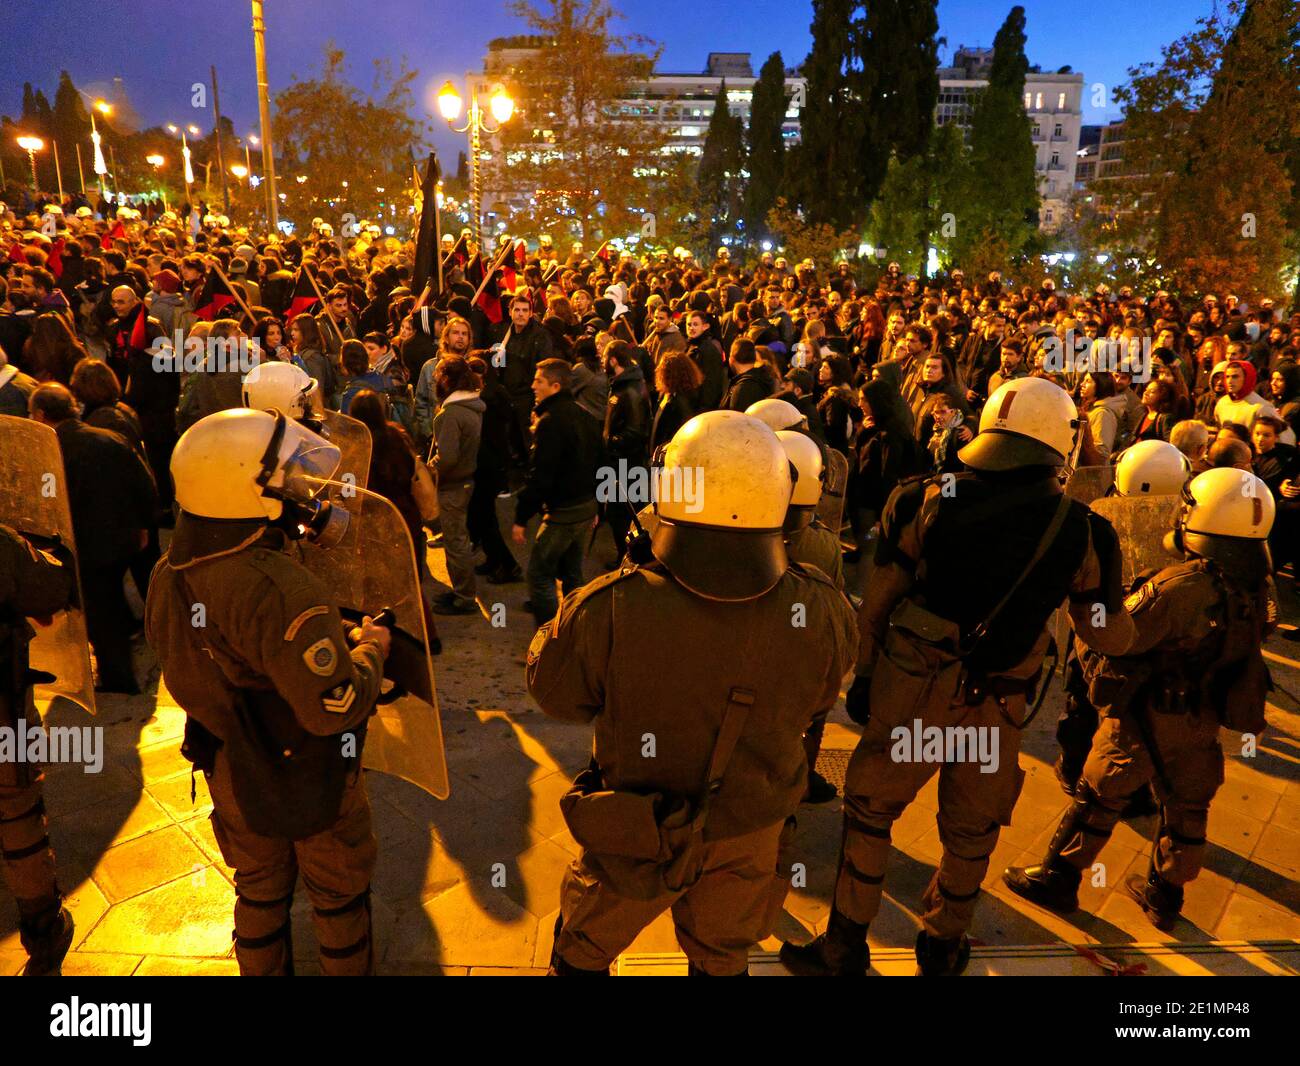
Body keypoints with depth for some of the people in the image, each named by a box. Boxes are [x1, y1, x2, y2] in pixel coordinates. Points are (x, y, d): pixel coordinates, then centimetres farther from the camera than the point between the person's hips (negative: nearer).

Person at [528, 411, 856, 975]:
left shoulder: (610, 611, -34)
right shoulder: (820, 611, -25)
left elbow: (555, 693, -14)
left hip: (636, 842, -2)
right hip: (751, 833, 3)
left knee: (583, 951, 28)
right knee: (722, 958, 31)